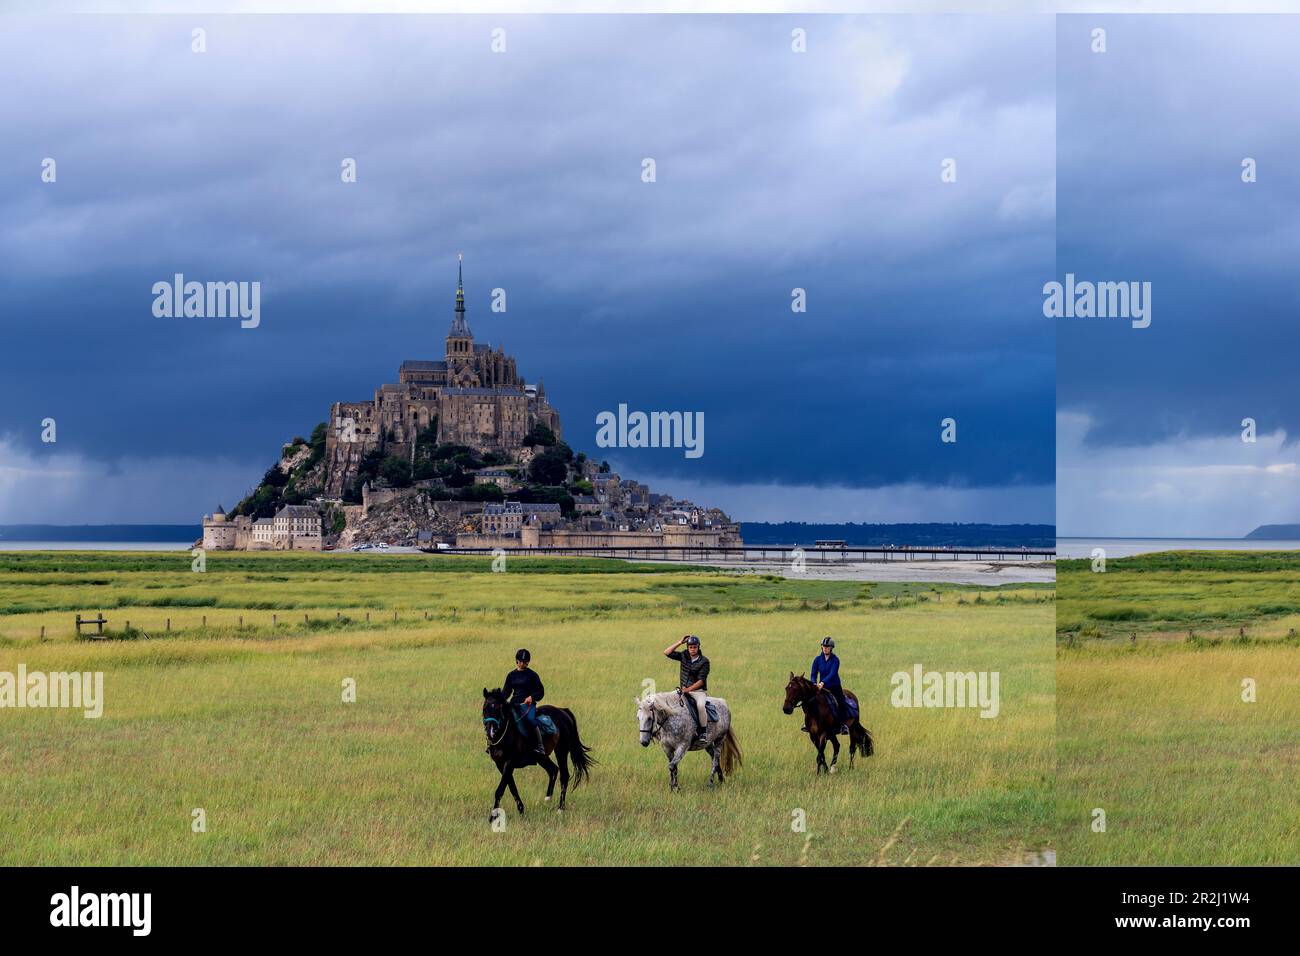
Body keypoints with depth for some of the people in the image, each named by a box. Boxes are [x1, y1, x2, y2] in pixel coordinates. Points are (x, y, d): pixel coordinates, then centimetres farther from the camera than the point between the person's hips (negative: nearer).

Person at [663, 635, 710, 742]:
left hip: (698, 691, -5)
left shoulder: (704, 661, -7)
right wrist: (680, 642, -6)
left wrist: (688, 689, -21)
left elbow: (701, 681, -12)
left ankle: (704, 731, -25)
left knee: (700, 705, -33)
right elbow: (667, 652, -1)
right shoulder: (684, 656, 6)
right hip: (684, 690, 5)